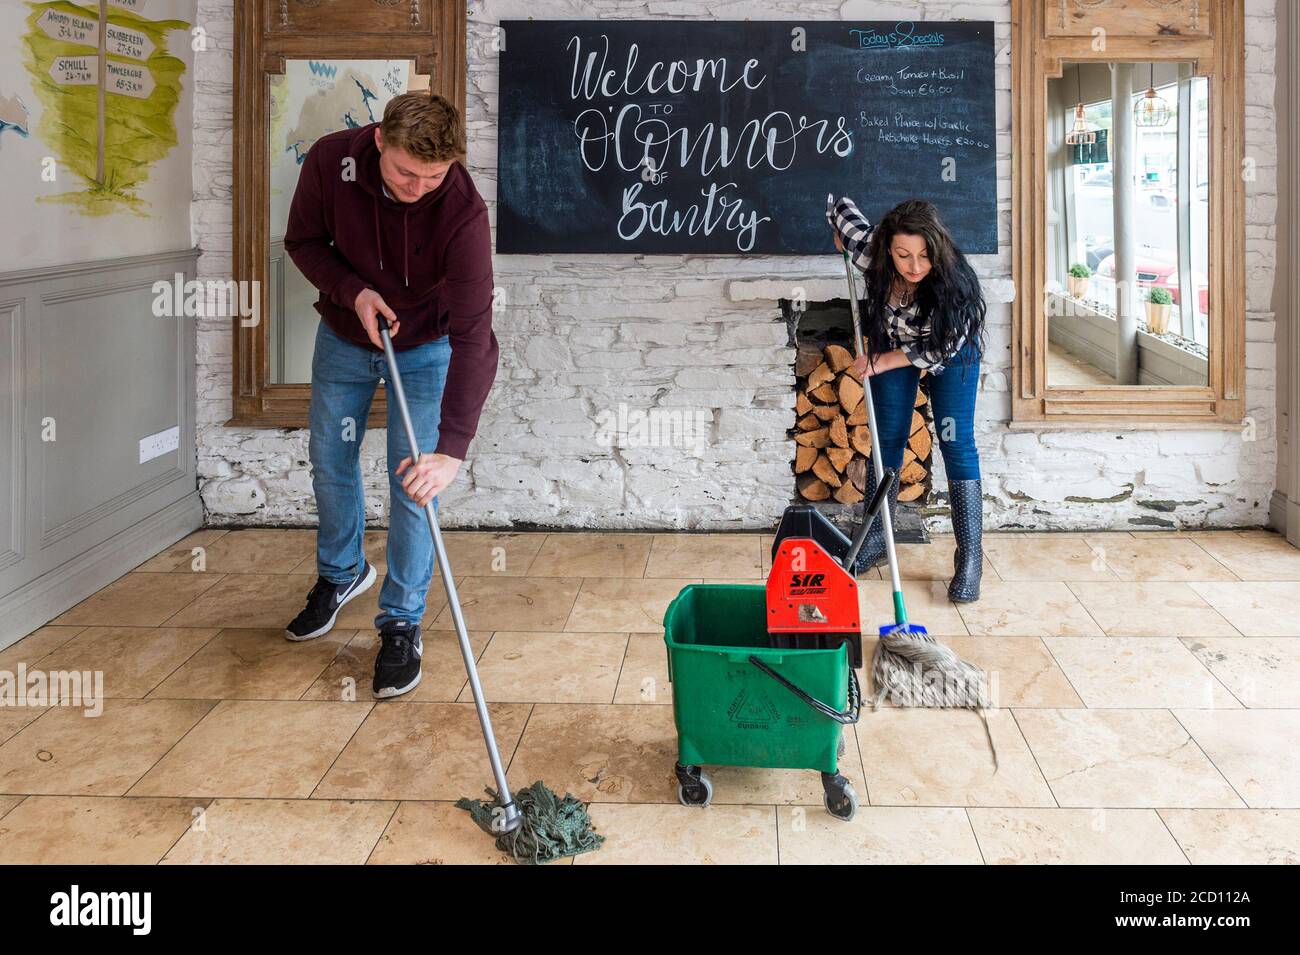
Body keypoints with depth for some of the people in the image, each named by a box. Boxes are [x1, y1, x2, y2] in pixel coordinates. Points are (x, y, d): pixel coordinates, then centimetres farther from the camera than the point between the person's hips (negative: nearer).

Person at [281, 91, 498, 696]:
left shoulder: (462, 211, -35)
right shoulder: (331, 160, -26)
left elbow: (473, 336, -39)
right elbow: (303, 241, -7)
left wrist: (450, 450, -46)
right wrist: (354, 291, -28)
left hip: (425, 346, -3)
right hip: (344, 335, 4)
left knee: (414, 485, -6)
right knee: (330, 465, 16)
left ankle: (402, 624, 10)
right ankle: (342, 574, 42)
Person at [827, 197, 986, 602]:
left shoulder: (955, 280, -39)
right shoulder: (869, 250, -33)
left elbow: (939, 350, -28)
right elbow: (840, 207, -14)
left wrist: (881, 362, -21)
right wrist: (844, 239, 4)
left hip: (950, 347, -3)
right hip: (893, 339, 3)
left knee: (956, 443, -9)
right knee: (887, 438, 4)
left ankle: (970, 557, -8)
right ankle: (875, 540, 15)